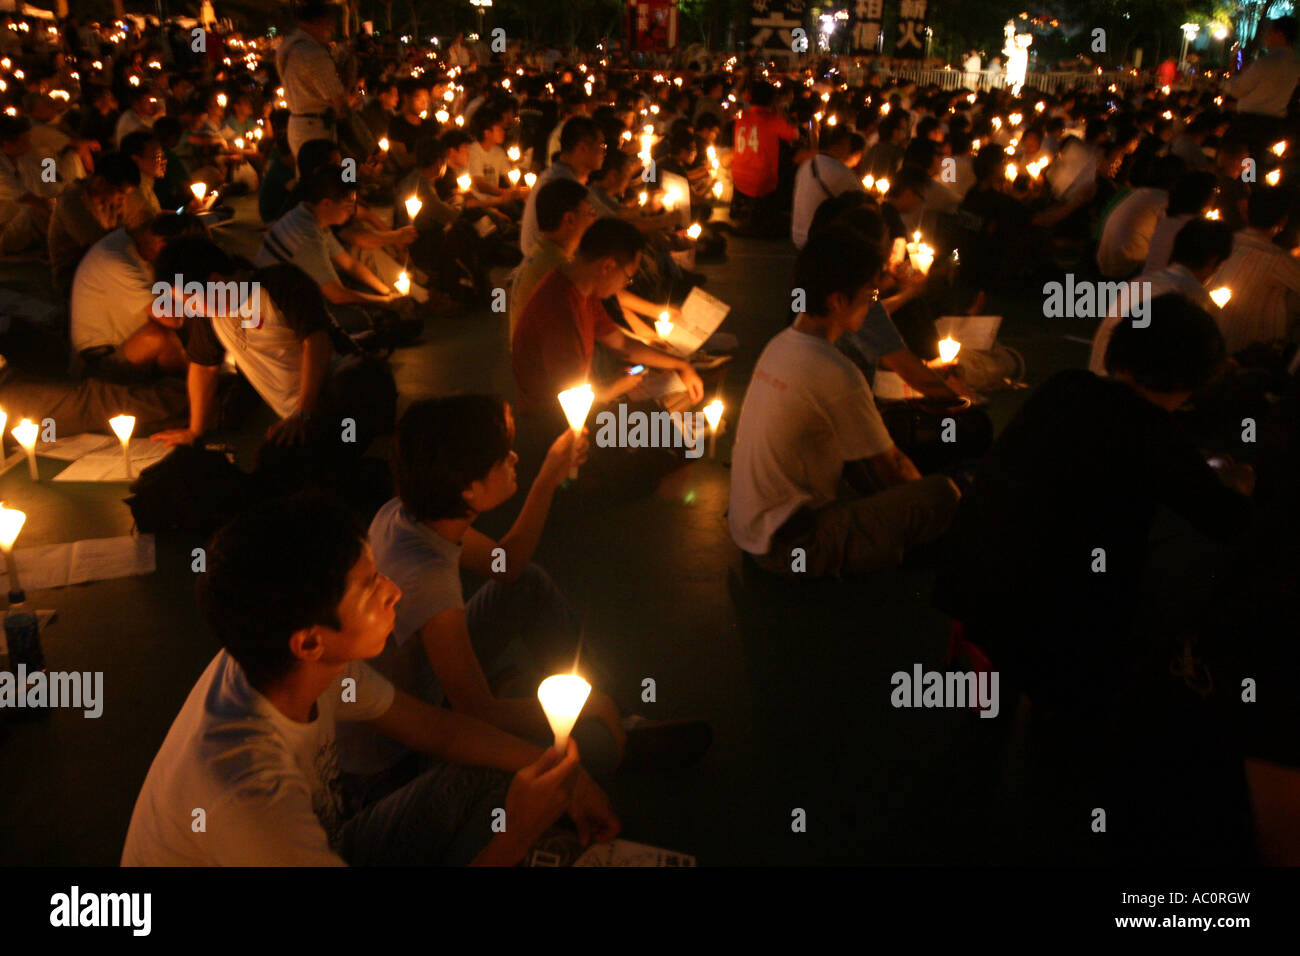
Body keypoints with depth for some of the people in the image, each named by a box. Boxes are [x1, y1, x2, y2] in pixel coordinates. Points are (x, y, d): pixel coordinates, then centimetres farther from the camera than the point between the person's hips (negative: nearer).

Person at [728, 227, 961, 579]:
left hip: (745, 525, 10)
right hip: (788, 547, -9)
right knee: (943, 493, -15)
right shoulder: (836, 375, -22)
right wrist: (930, 495, 11)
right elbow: (892, 469, -9)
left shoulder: (779, 345, 5)